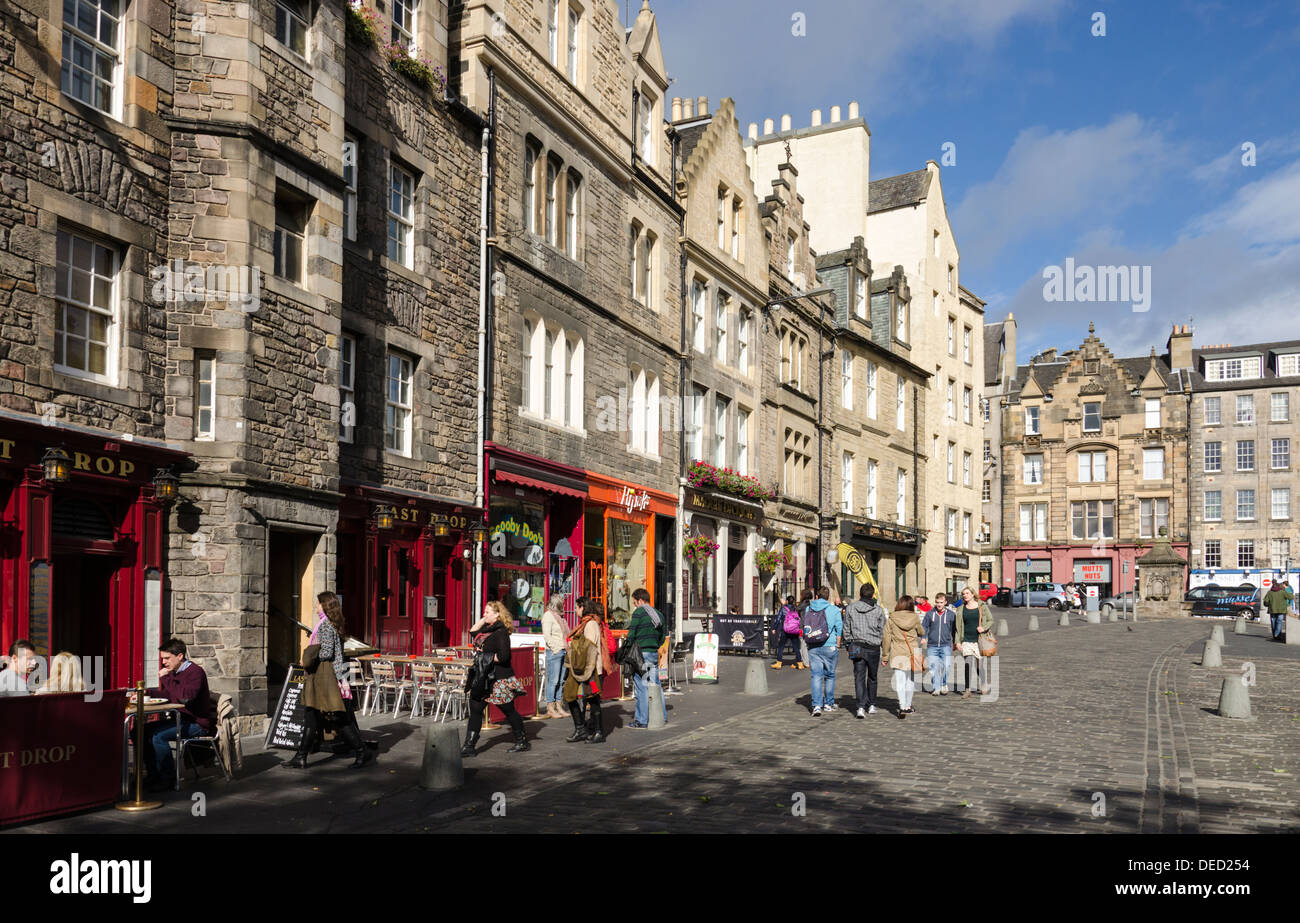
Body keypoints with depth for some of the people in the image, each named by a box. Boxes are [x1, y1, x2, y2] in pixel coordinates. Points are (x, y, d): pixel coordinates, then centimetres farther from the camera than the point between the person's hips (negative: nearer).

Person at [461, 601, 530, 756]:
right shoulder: (487, 628, 9)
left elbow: (503, 656, -25)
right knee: (475, 708, 3)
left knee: (508, 710, 5)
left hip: (500, 679, -9)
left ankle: (523, 742, 22)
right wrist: (483, 619, 12)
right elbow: (472, 632, 25)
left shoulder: (501, 632, -18)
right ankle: (469, 746, 7)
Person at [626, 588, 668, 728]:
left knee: (641, 687, -3)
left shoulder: (638, 612, -8)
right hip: (654, 653, 7)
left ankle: (642, 720, -1)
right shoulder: (658, 614, 15)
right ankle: (662, 716, 19)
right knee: (656, 685, 14)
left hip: (641, 653, -7)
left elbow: (631, 635, -12)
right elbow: (664, 634, 18)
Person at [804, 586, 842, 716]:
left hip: (812, 648, 2)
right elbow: (839, 629, -2)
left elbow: (805, 629, 11)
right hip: (829, 647, -2)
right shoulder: (834, 610, -3)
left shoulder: (808, 610, 6)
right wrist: (837, 646, 8)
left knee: (816, 676, 1)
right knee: (829, 676, 12)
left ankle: (816, 706, -9)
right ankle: (828, 704, 21)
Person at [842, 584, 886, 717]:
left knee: (859, 677, 1)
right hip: (873, 648, 0)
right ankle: (871, 705, 24)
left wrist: (849, 644, 11)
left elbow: (846, 629, 4)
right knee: (872, 678, 16)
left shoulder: (851, 608, 1)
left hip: (857, 647, 0)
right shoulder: (878, 609, -4)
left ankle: (861, 707, -12)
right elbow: (881, 630, 1)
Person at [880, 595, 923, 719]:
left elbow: (887, 638, -2)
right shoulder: (914, 618, 0)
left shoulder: (891, 619, -3)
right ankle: (908, 706, 22)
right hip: (912, 652, 1)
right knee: (910, 680, 14)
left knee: (900, 681, -1)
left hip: (897, 653, -1)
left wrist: (885, 656, 5)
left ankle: (903, 707, -13)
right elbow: (921, 633, 17)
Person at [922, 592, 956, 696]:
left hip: (946, 645, -1)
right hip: (932, 646, 1)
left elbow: (955, 629, 14)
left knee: (947, 666, -11)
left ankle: (944, 685, 12)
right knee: (933, 667, -5)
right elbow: (923, 627, 8)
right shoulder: (929, 614, 5)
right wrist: (923, 638, -7)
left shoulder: (951, 614, 6)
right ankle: (936, 688, 5)